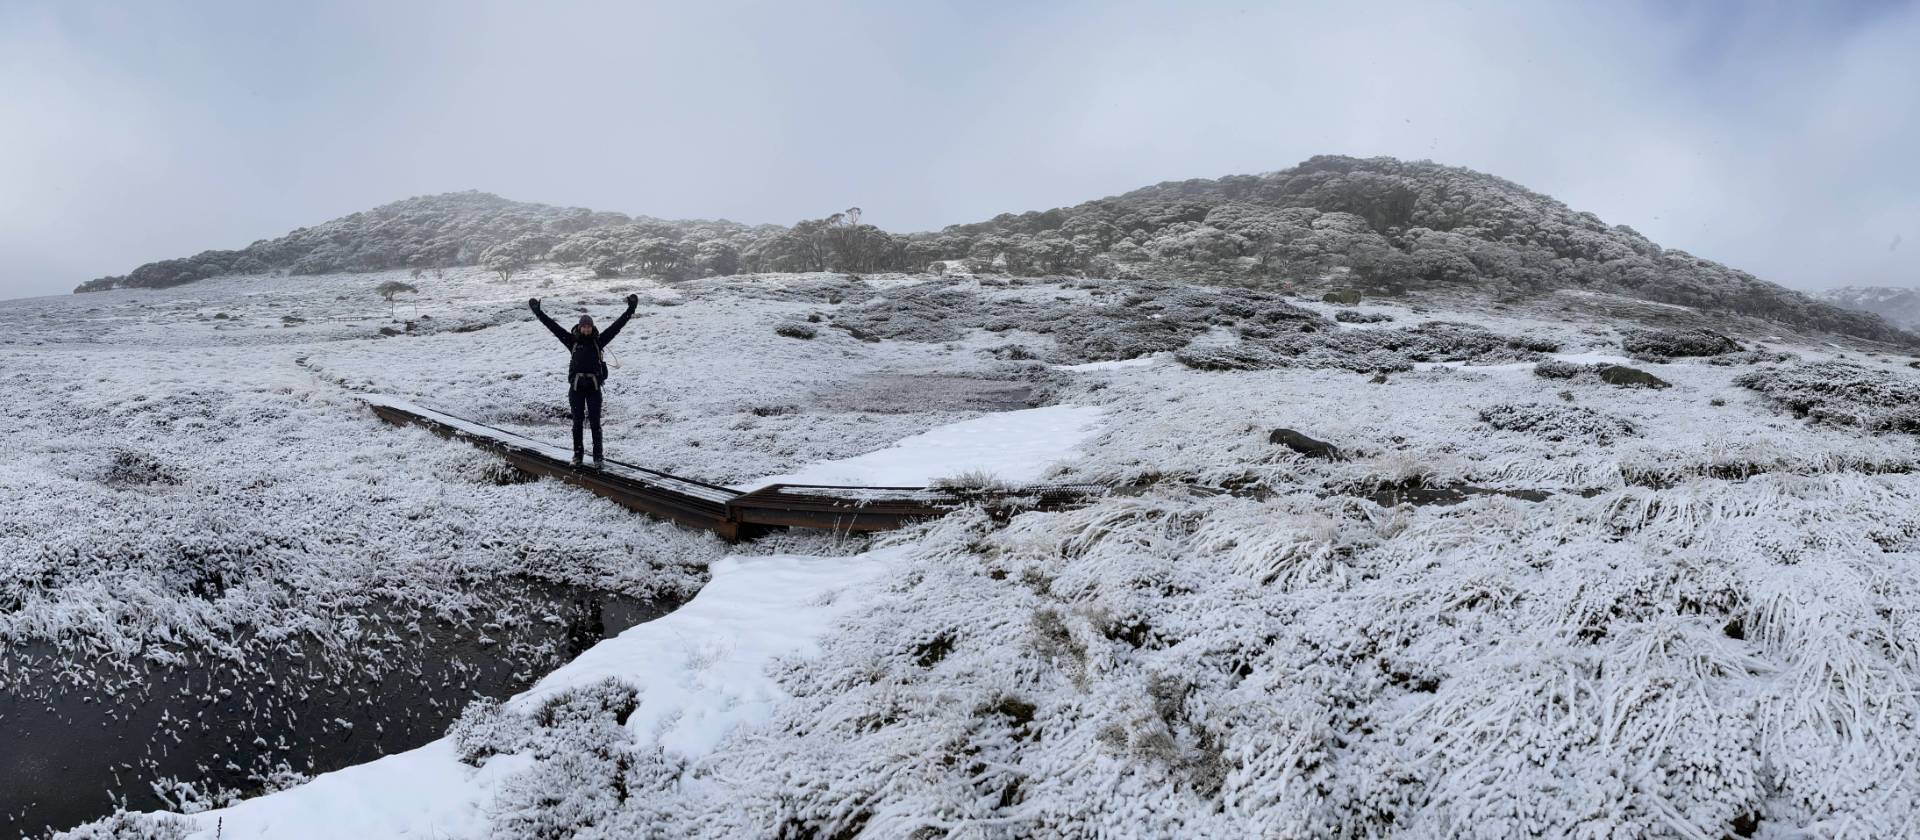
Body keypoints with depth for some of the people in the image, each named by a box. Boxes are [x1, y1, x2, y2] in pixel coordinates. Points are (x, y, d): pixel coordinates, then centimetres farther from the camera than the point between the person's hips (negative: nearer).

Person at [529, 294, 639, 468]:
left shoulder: (598, 341, 4)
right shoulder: (573, 341, 6)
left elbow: (616, 326, 2)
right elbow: (553, 326, 4)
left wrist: (630, 310, -2)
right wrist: (538, 313, 1)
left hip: (594, 385, -1)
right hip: (576, 386, 1)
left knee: (595, 421, -3)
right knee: (577, 421, 8)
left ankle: (598, 457, 1)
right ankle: (578, 454, 19)